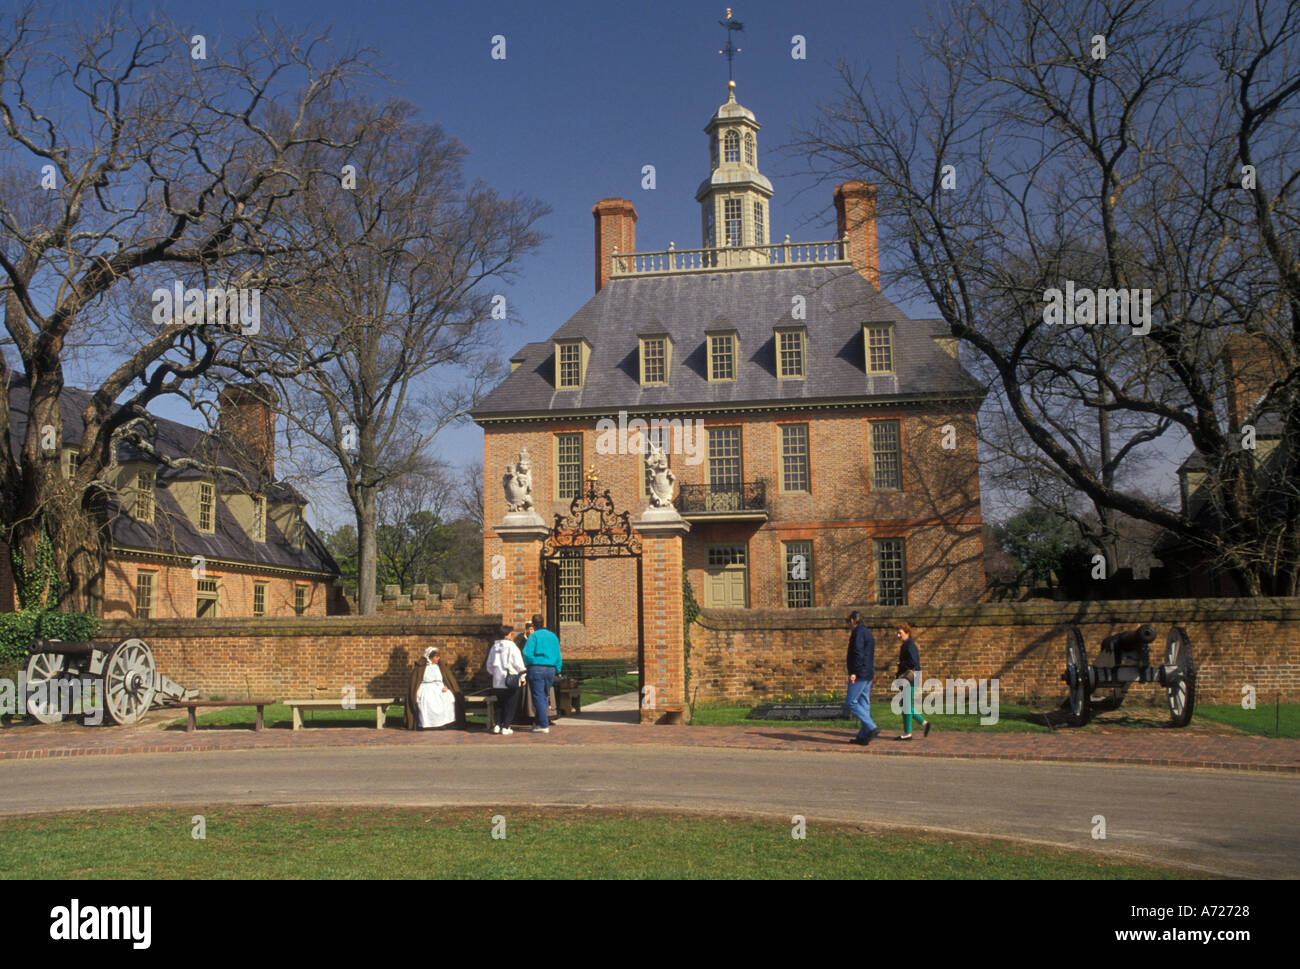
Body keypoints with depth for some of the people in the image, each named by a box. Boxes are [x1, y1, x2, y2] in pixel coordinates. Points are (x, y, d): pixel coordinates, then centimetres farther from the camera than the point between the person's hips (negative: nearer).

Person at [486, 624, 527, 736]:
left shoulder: (494, 648, 8)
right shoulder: (512, 647, -10)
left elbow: (489, 666, 14)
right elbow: (519, 664, -10)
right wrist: (522, 677, 1)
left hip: (497, 681, 5)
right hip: (511, 681, -5)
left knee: (500, 704, 18)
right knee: (510, 705, 4)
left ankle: (497, 725, 9)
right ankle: (506, 727, 2)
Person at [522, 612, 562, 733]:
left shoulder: (534, 636, -5)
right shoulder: (553, 636, 13)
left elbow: (527, 654, -13)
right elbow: (558, 656, 13)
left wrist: (525, 667, 1)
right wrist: (558, 671, 19)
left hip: (537, 669, -6)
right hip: (550, 669, 6)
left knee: (538, 697, -2)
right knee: (544, 697, 15)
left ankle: (544, 725, -5)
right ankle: (539, 721, 21)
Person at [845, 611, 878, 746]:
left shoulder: (858, 632, -11)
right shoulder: (867, 633, 19)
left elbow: (858, 653, -21)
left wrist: (854, 672, -23)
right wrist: (849, 659, 33)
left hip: (859, 675, -10)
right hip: (868, 674, 10)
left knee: (850, 703, -8)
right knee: (864, 703, 9)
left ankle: (872, 728, -14)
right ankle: (863, 736, 9)